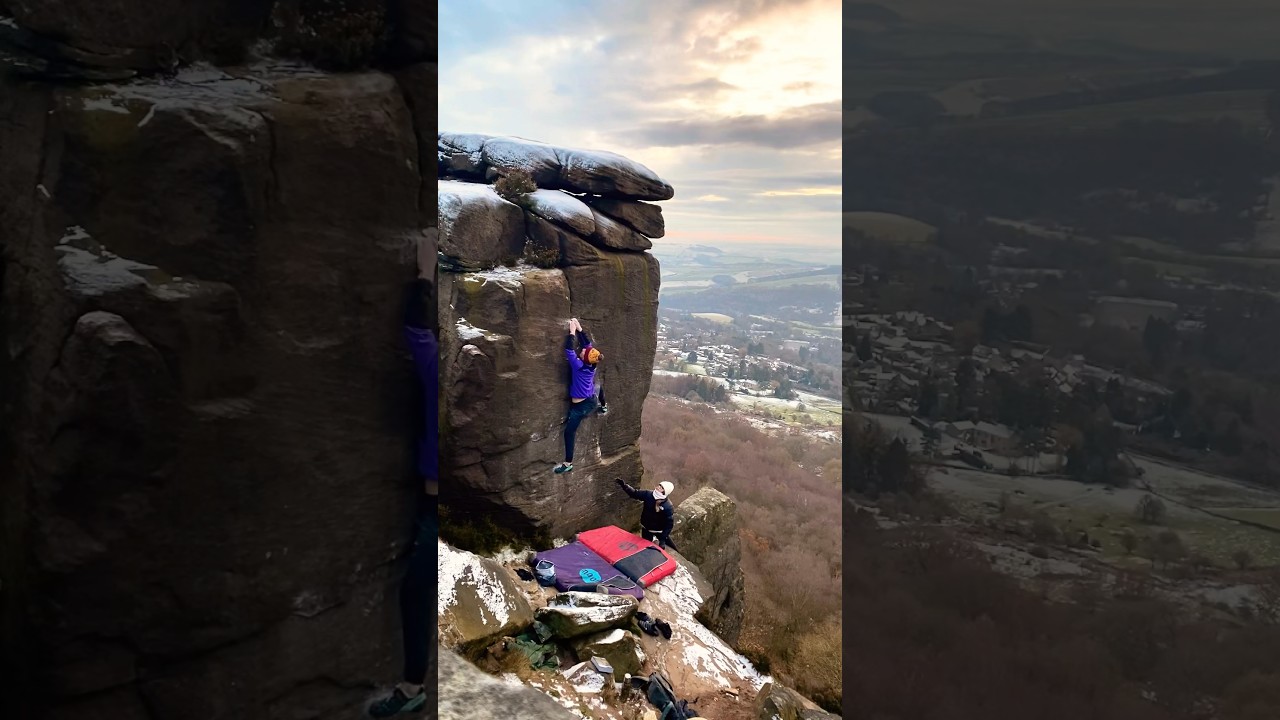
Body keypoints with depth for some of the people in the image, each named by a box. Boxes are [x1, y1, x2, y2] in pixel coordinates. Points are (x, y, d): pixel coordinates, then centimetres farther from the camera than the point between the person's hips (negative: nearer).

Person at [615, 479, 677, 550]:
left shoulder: (668, 507, -29)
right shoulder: (648, 495, -18)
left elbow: (669, 524, -24)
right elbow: (634, 493, -10)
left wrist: (663, 539, -25)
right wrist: (623, 485, -23)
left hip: (660, 532, -4)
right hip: (646, 530, 4)